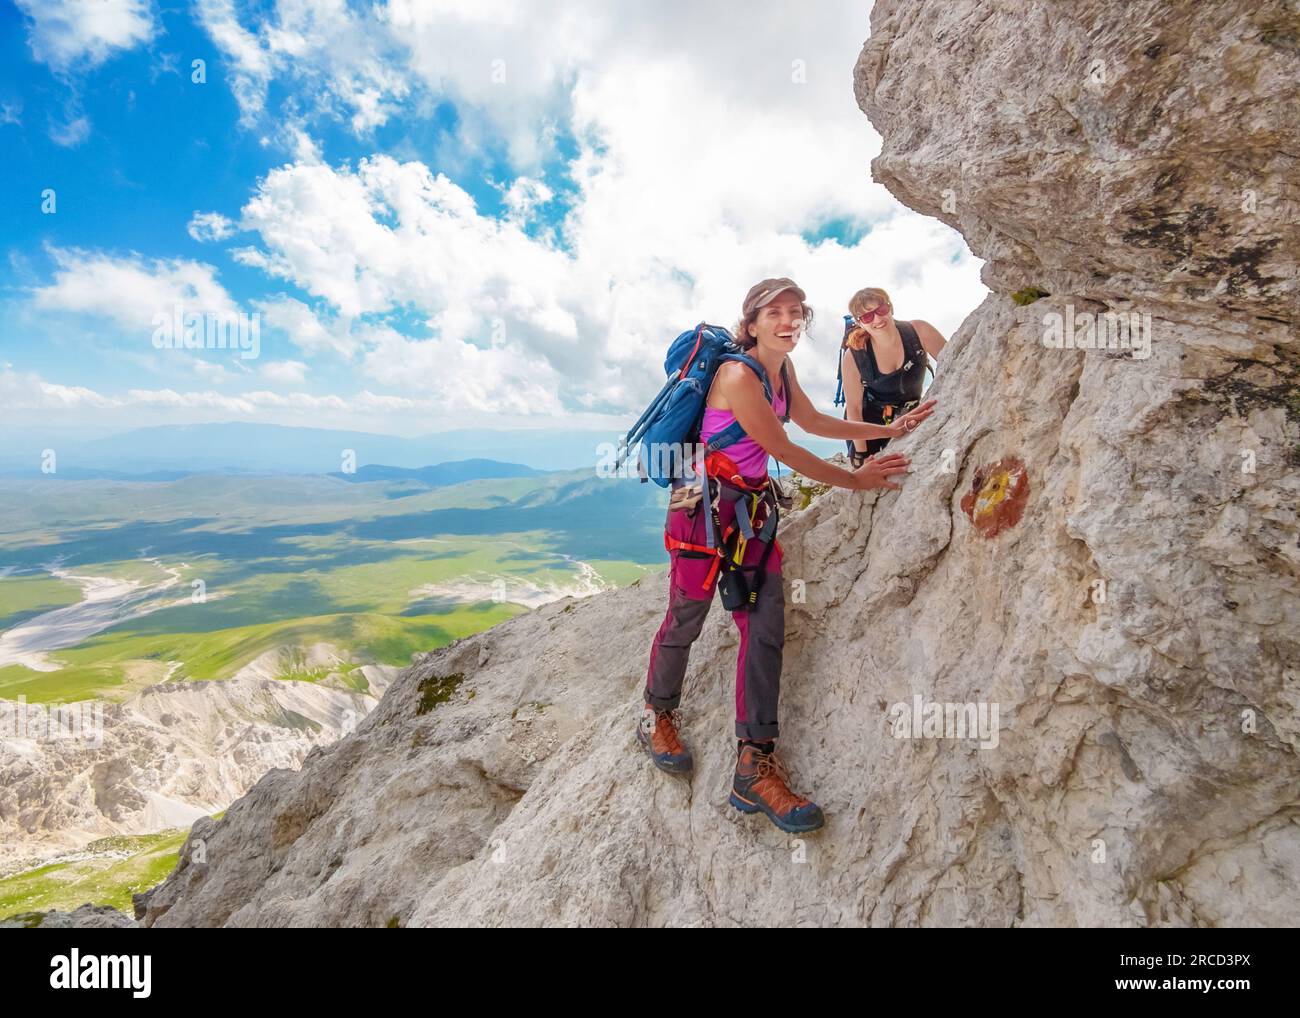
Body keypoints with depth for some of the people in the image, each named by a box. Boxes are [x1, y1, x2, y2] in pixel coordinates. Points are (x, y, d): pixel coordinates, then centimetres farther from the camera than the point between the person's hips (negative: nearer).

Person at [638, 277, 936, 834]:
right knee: (685, 621, 6)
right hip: (705, 506, -8)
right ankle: (657, 716, 35)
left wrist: (888, 430, 21)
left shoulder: (783, 369, 8)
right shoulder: (738, 375, -19)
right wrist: (855, 480, -7)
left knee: (766, 629, 0)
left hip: (752, 508, 8)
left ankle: (754, 768, 5)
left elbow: (813, 422, 22)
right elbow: (784, 450, -17)